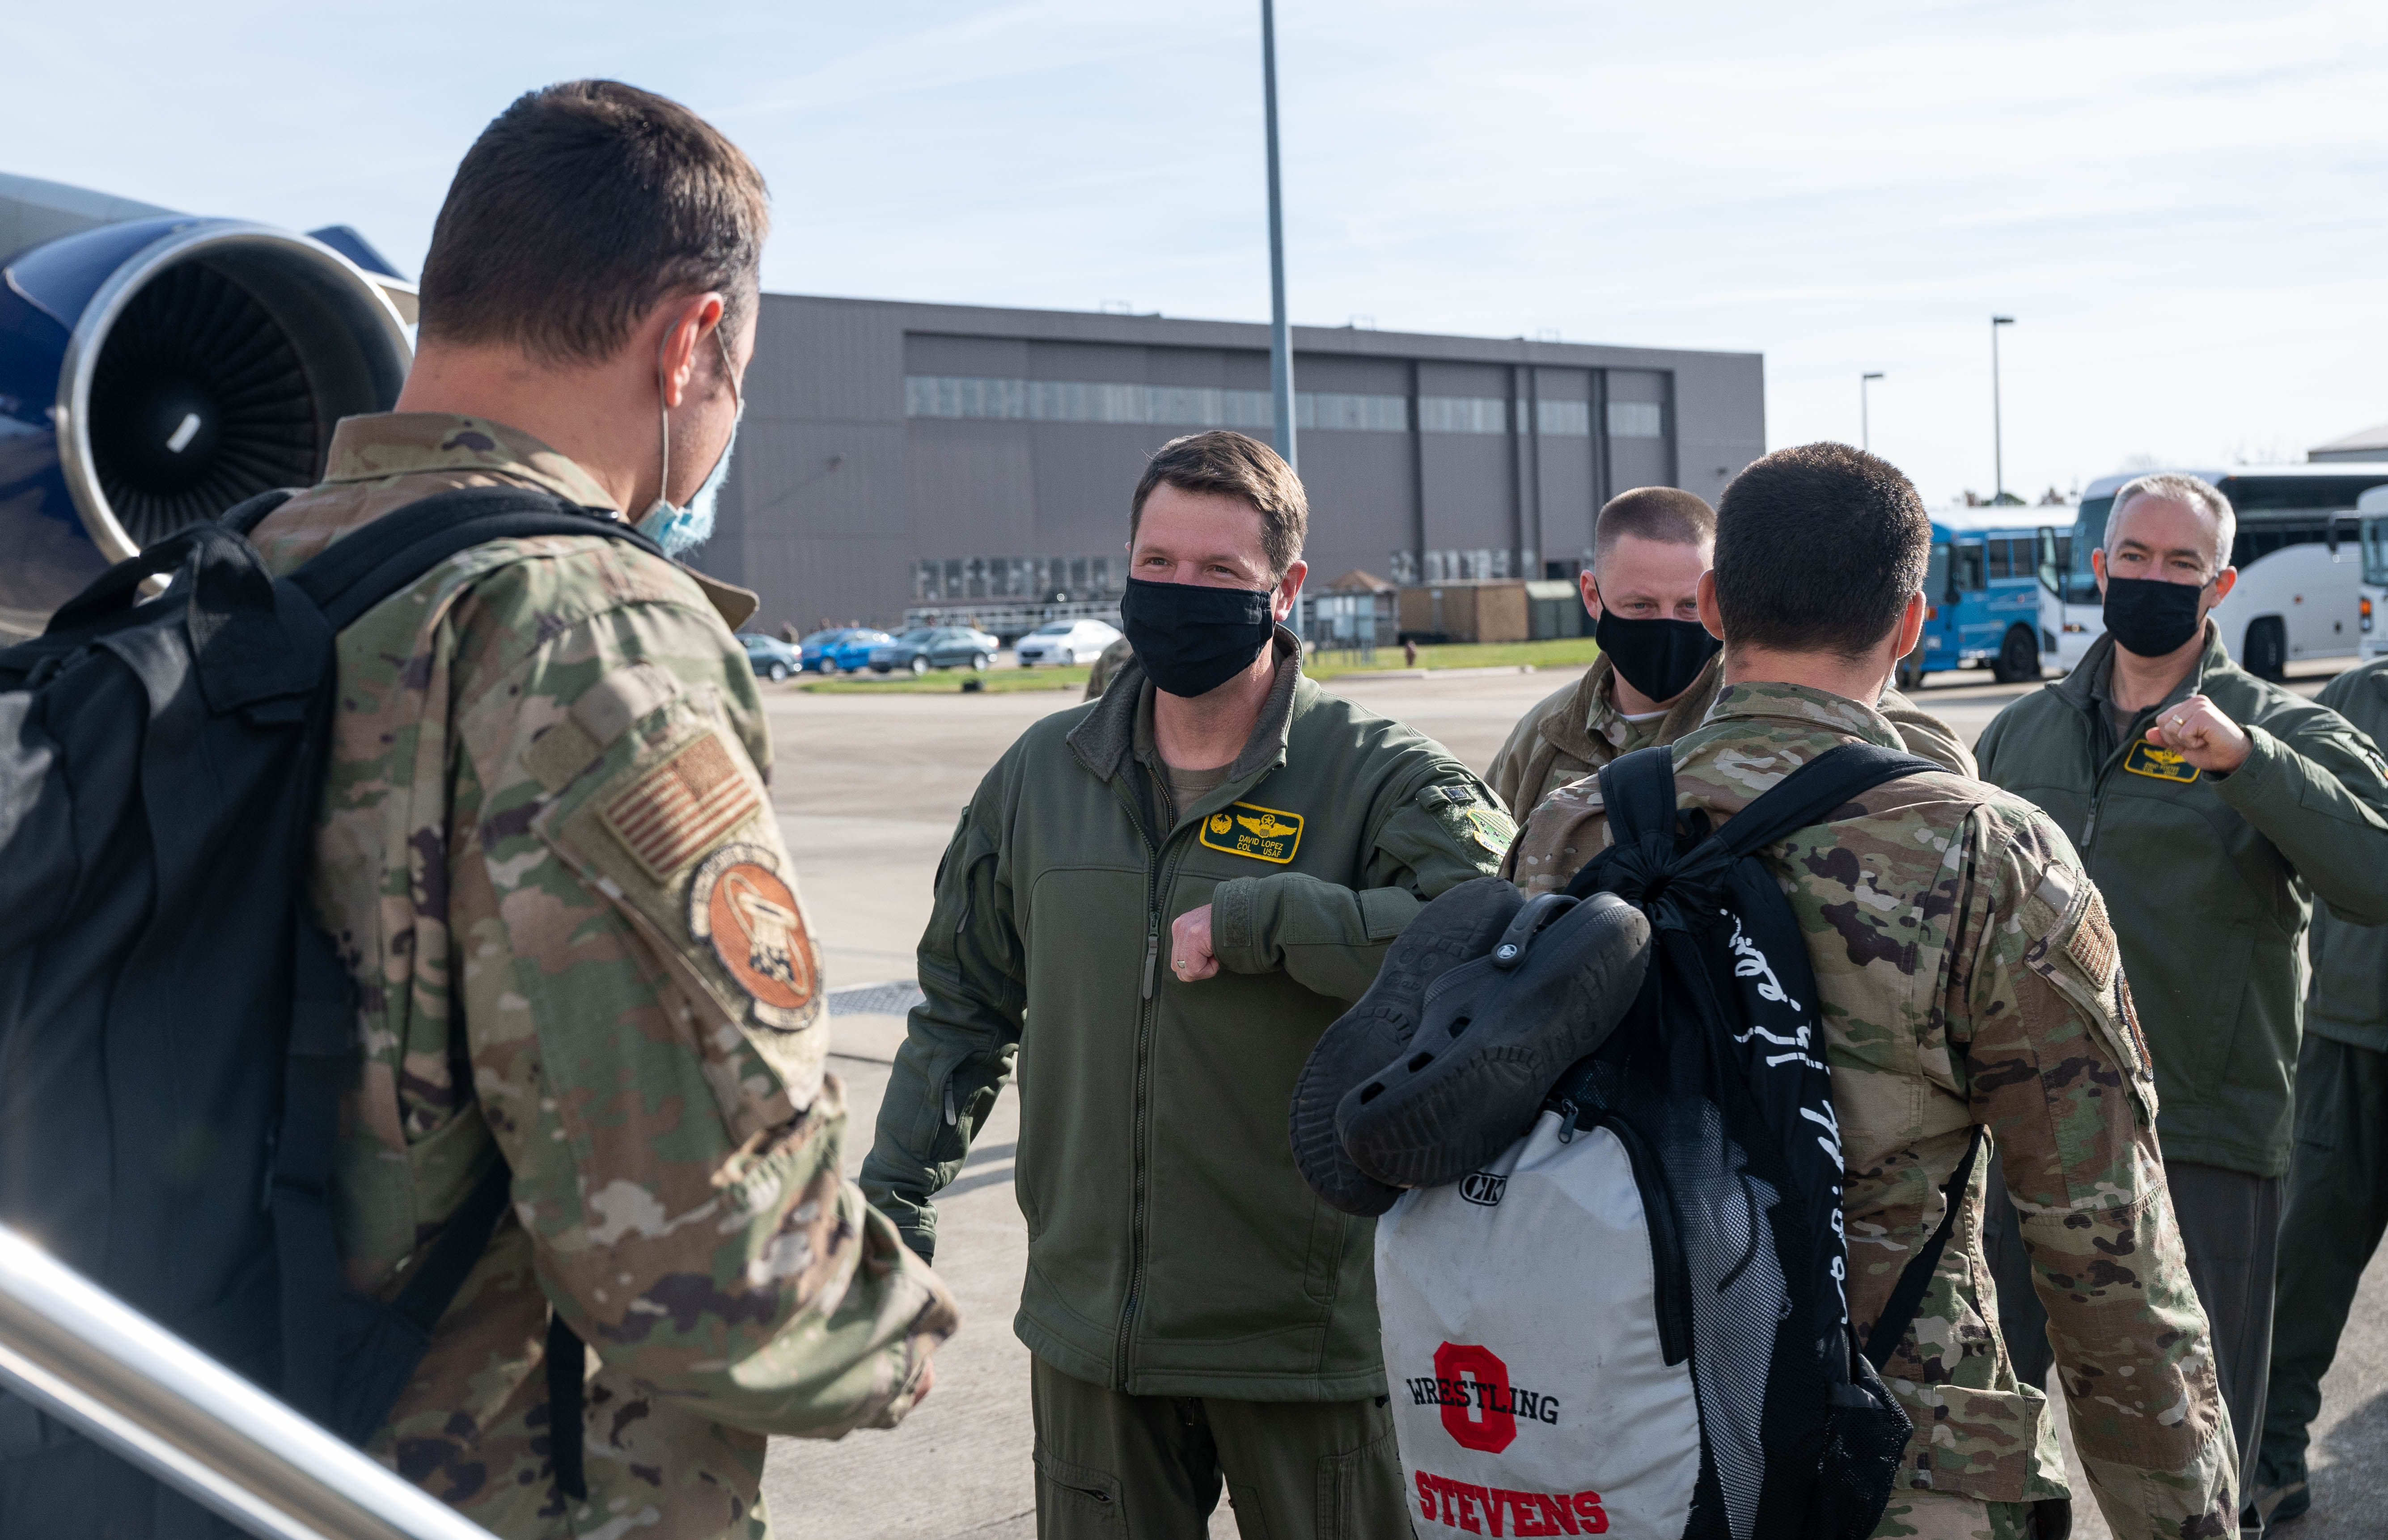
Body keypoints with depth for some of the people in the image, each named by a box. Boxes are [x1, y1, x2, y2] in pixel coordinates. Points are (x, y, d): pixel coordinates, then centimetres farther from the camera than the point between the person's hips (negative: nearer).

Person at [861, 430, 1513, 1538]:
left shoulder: (1381, 779, -8)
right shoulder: (1043, 773, 6)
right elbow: (966, 1002, 16)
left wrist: (1256, 919, -27)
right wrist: (895, 1196, 8)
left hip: (1309, 1337, -3)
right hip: (1088, 1332, 4)